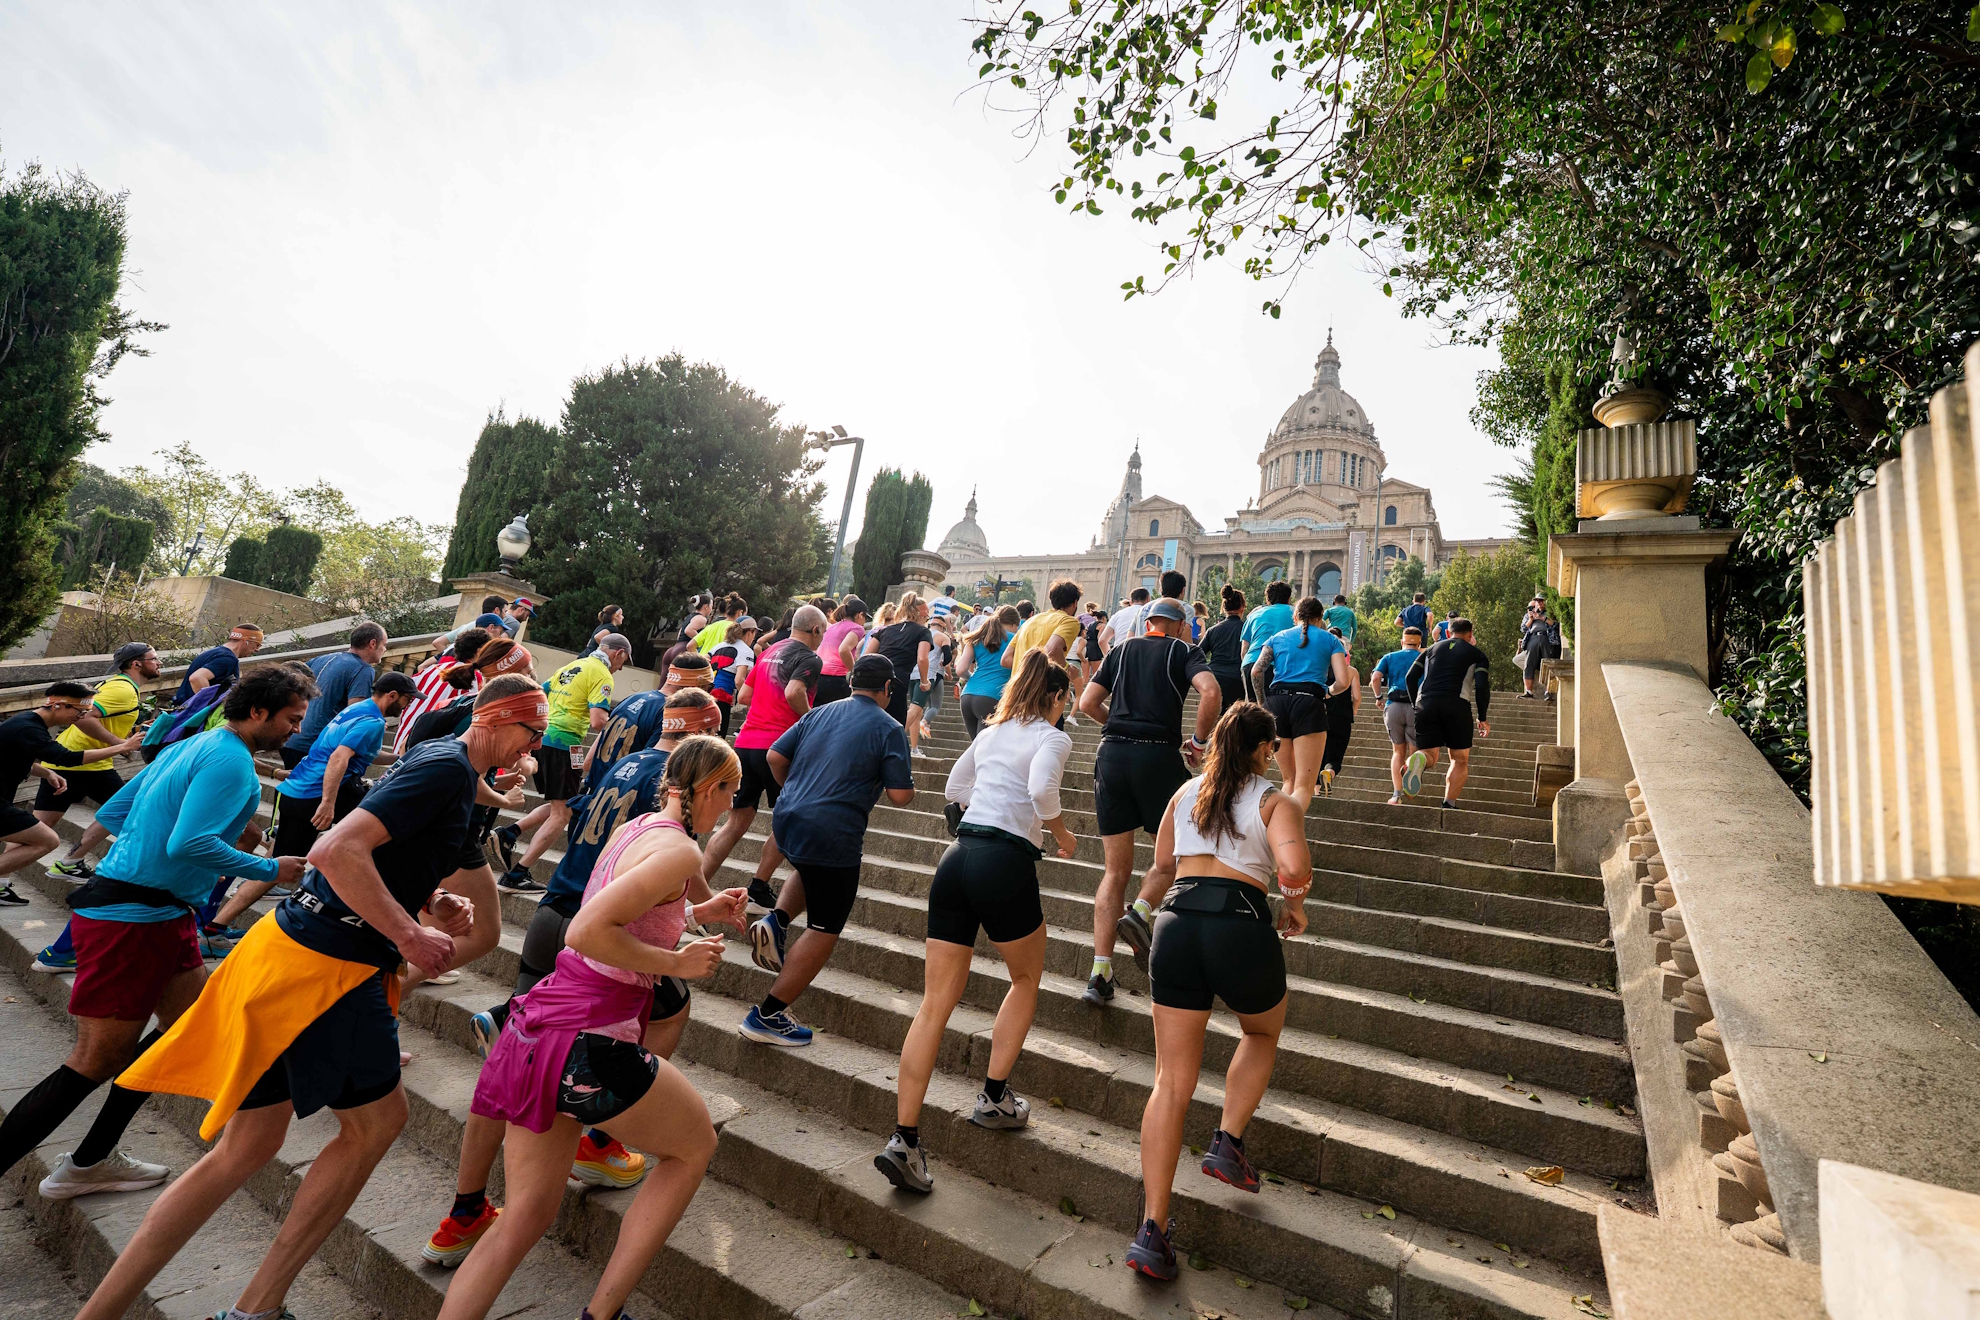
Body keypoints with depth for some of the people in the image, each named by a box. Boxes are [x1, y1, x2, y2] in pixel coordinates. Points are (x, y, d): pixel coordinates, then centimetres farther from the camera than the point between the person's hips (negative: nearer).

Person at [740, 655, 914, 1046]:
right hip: (833, 833, -7)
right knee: (825, 928, 8)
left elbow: (775, 757, 12)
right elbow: (899, 795, -9)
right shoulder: (889, 729, -4)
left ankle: (775, 921, 15)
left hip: (786, 821, 7)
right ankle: (768, 1014, 10)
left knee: (813, 868, 38)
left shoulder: (821, 713, 12)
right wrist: (910, 786, 14)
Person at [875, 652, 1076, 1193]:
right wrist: (1061, 833, -2)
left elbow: (953, 788, 30)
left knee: (936, 1001, 7)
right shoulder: (1053, 737, 1)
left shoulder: (989, 733, 19)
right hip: (1007, 864, -5)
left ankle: (903, 1139, 7)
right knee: (1027, 979, 23)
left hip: (957, 856, 6)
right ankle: (994, 1097, 26)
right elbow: (1042, 789, -19)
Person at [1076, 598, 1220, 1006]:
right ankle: (1141, 911, -8)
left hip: (1111, 755, 3)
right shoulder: (1184, 651, 8)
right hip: (1159, 756, -3)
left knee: (1115, 870, 8)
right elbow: (1211, 691, -12)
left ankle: (1100, 972, 4)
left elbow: (1087, 703, 11)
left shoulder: (1121, 650, 17)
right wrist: (1199, 741, 0)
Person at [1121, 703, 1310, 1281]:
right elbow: (1295, 869, -15)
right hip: (1241, 927, -3)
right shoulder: (1277, 803, 3)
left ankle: (1152, 1230, 8)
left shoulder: (1186, 793, 15)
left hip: (1176, 923, 3)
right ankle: (1228, 1142, 20)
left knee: (1172, 1083, 10)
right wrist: (1294, 907, 5)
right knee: (1262, 1034, 32)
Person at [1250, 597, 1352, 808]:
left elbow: (1256, 671, 4)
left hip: (1276, 702, 3)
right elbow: (1342, 681, 3)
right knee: (1304, 786, -6)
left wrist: (1263, 699, 18)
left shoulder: (1277, 637, 19)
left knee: (1290, 781, 17)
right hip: (1309, 702, -3)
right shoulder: (1330, 640, 15)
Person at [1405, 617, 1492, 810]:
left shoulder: (1432, 649, 22)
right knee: (1460, 759, 12)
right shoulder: (1476, 654, 14)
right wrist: (1482, 718, 8)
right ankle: (1448, 805, 2)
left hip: (1426, 703, 2)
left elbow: (1411, 676, 12)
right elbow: (1482, 686, 0)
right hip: (1457, 704, -2)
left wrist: (1416, 704, 21)